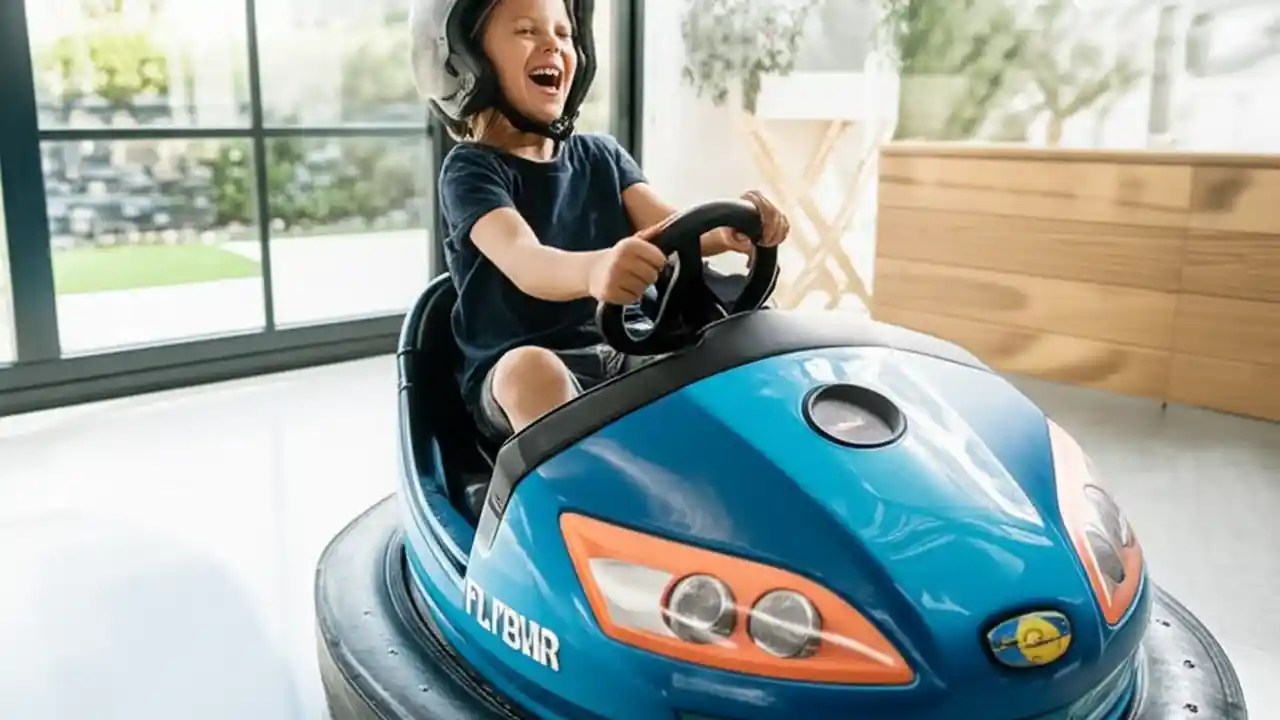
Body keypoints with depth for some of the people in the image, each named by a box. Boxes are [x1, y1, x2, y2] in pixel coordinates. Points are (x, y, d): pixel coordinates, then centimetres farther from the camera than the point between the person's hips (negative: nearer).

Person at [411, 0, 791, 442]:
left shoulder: (601, 155, 13)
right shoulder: (470, 169, -6)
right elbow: (523, 261, -26)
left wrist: (730, 229, -27)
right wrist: (592, 269, -50)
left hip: (623, 356, 5)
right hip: (515, 372, -4)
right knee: (532, 368, -37)